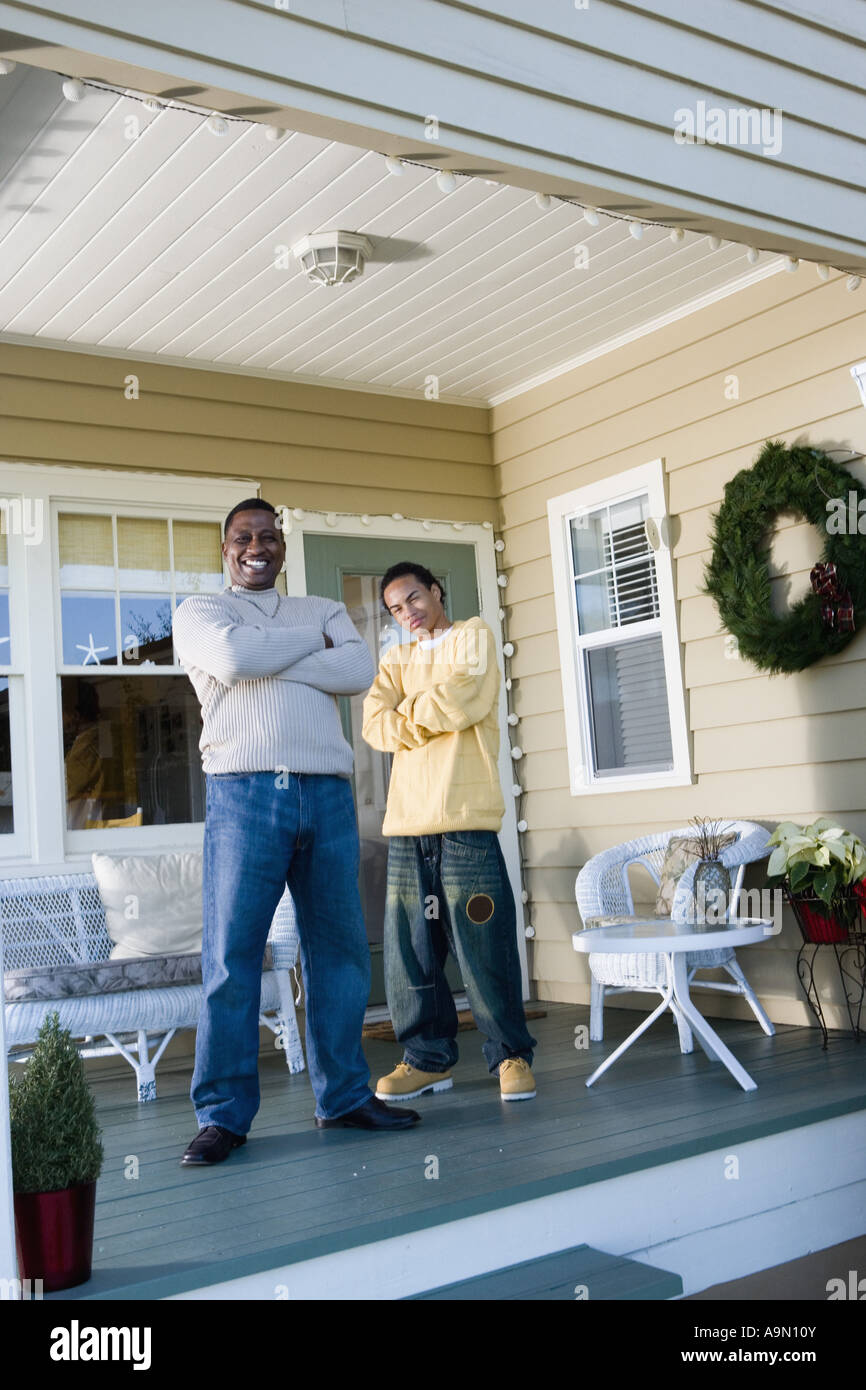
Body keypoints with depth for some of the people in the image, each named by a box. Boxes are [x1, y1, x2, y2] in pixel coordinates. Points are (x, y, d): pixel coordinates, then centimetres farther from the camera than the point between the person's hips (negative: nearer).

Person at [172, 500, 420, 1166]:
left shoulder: (325, 610, 20)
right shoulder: (199, 611, 12)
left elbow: (360, 671, -1)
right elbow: (233, 658, -11)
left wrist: (268, 662, -6)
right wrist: (314, 641, 2)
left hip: (328, 793, 4)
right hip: (245, 792, -3)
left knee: (340, 949, 7)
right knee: (231, 955, -5)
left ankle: (344, 1094, 19)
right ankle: (223, 1113, 4)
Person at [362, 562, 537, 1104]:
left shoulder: (473, 635, 10)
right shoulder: (396, 661, 22)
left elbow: (461, 699, -8)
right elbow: (376, 725, 5)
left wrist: (410, 714, 5)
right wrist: (434, 721, -7)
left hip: (465, 818, -4)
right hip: (407, 821, 5)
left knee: (485, 943, -5)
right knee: (410, 945, 4)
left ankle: (511, 1054, 7)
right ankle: (429, 1058, 15)